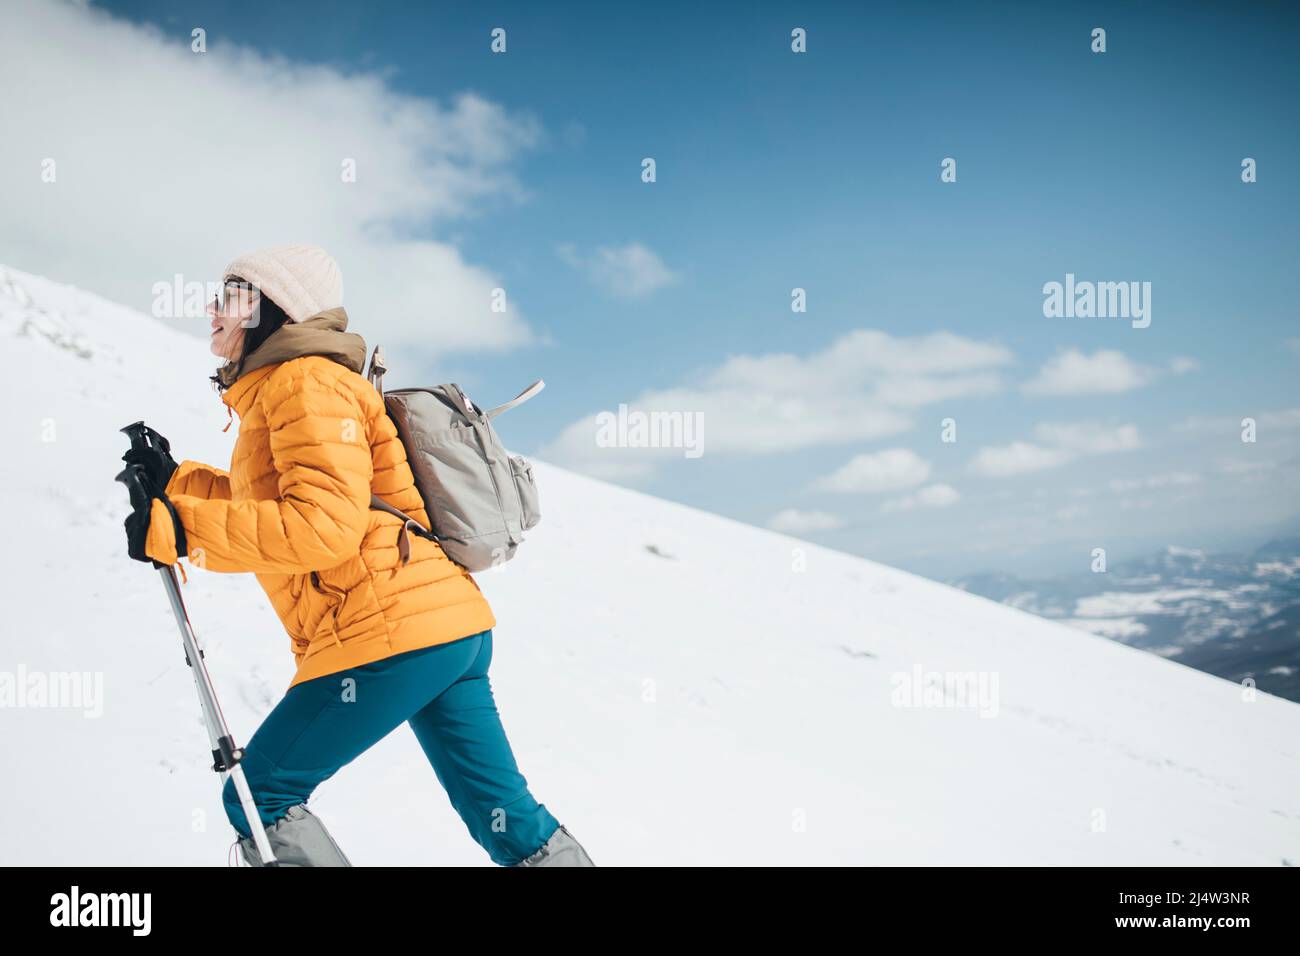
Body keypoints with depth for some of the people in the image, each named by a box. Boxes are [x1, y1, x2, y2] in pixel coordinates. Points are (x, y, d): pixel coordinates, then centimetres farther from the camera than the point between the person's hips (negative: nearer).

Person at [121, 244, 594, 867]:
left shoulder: (305, 382, -6)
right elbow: (269, 504, 33)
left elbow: (323, 524, -19)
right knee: (506, 815, 14)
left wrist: (179, 531, -17)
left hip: (390, 633, -10)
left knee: (258, 797, 4)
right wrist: (174, 483, 26)